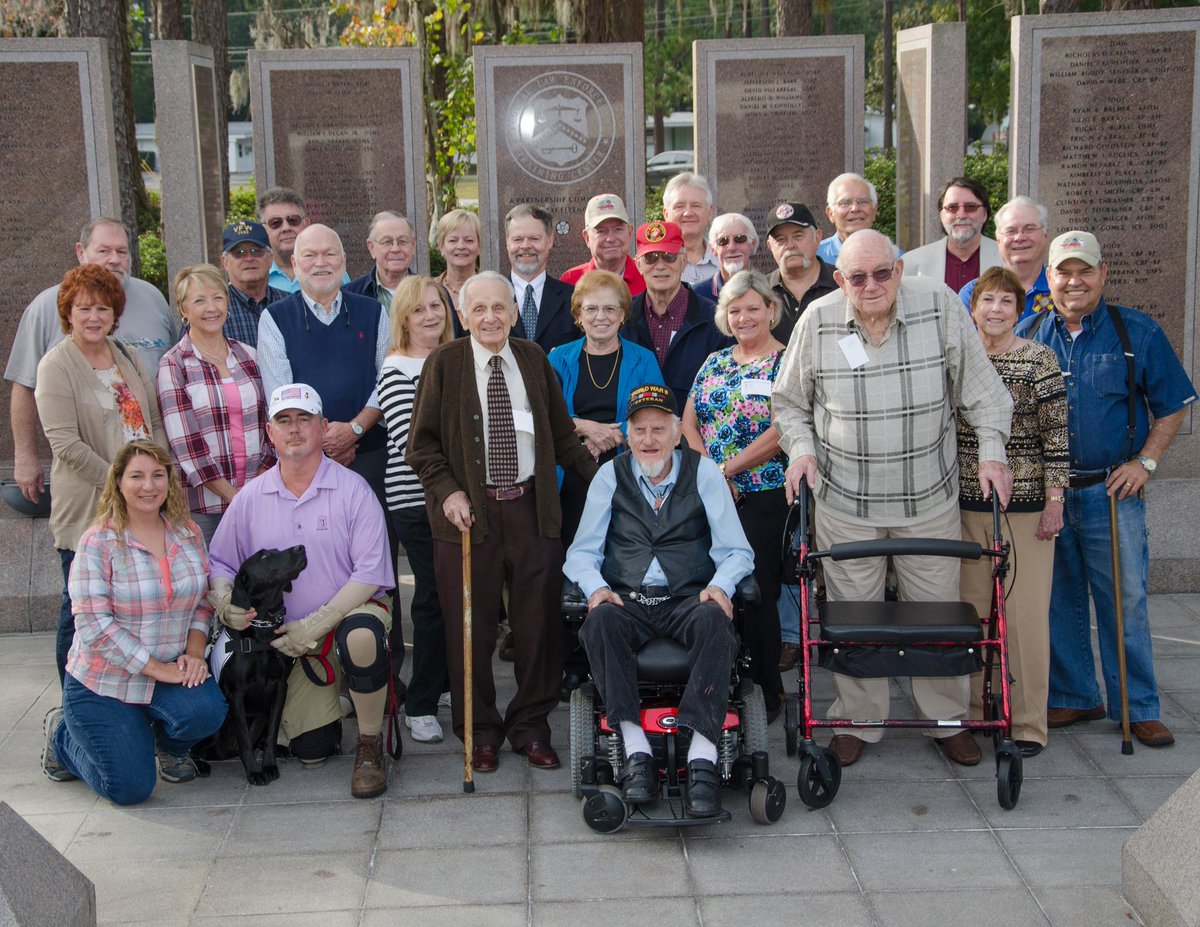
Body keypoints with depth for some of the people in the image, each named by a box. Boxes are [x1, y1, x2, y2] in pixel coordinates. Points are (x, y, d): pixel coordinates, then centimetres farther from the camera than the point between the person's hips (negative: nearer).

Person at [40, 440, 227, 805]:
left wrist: (194, 652, -11)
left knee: (206, 711, -28)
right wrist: (158, 668, -22)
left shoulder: (187, 533, 2)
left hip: (170, 671, 4)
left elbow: (202, 600, 8)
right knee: (130, 788, -8)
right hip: (103, 682, -3)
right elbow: (94, 624, -19)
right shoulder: (98, 542, -13)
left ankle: (170, 746, 10)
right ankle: (62, 734, 23)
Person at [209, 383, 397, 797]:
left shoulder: (352, 489, -9)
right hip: (294, 639, 3)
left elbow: (371, 573, -15)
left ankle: (370, 746, -17)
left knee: (361, 636, -41)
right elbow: (219, 562, 11)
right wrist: (224, 601, -13)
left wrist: (315, 624, -21)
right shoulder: (250, 498, 2)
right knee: (310, 751, -4)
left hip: (353, 612, -3)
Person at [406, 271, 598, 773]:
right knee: (471, 627, 4)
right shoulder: (444, 363, 1)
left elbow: (561, 434, 15)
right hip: (468, 511, -2)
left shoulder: (534, 359, 10)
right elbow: (422, 443, 2)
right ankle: (481, 730, 20)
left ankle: (531, 726, 20)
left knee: (539, 621, 4)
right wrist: (447, 491, -11)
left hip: (531, 507, 2)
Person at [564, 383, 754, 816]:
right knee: (601, 621, -33)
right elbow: (581, 553, 11)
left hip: (689, 599, -1)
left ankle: (702, 757, -41)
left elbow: (736, 551, 7)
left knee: (714, 619, -35)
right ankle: (636, 753, -36)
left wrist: (721, 585, -15)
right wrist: (595, 586, -12)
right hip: (627, 600, 1)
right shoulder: (610, 476, 12)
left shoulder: (703, 472, 9)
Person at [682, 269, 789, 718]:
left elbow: (780, 432, -12)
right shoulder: (714, 363, 15)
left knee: (758, 592, -3)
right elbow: (688, 422, 9)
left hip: (763, 496, -5)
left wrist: (727, 468, -12)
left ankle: (768, 691, 9)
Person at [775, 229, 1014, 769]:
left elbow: (979, 388, 2)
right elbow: (789, 401, 9)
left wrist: (992, 452, -4)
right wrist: (800, 449, -5)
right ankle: (857, 722, 25)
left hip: (930, 501, 0)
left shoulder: (940, 306, -7)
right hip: (844, 503, 0)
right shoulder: (817, 321, -5)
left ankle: (947, 719, 27)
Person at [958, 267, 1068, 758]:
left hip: (1025, 505, -3)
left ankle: (1027, 721, 7)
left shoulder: (1039, 359, -3)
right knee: (972, 608, 7)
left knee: (1025, 611, -2)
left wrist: (1054, 501, -8)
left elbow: (1056, 435, -4)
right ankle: (980, 710, 19)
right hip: (966, 502, 4)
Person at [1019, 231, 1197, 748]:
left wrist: (1145, 461, -4)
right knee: (1058, 601, 10)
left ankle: (1139, 708, 12)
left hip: (1111, 492, -2)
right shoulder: (1027, 335, 6)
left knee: (1125, 601, 0)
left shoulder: (1138, 333, 1)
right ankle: (1073, 696, 24)